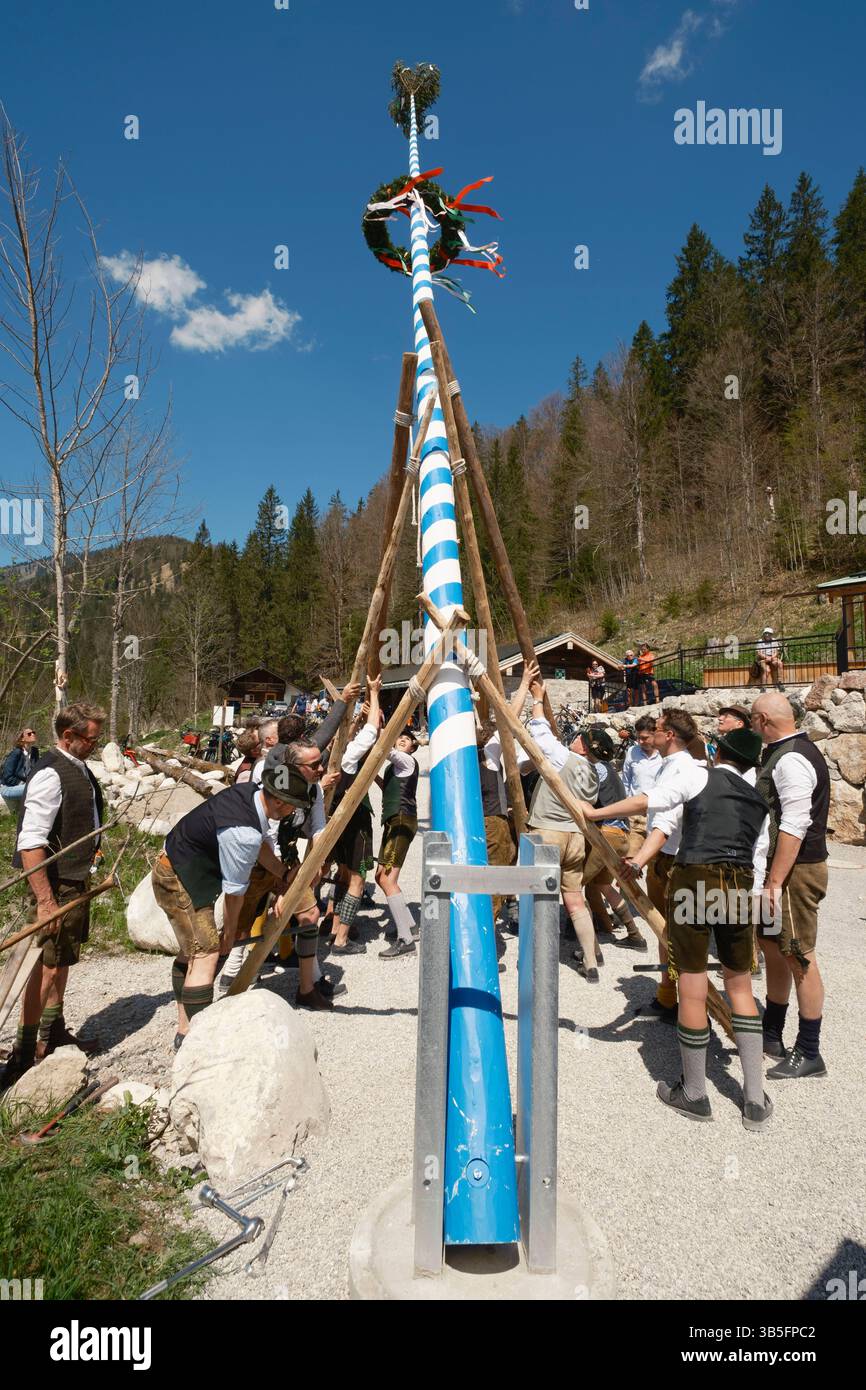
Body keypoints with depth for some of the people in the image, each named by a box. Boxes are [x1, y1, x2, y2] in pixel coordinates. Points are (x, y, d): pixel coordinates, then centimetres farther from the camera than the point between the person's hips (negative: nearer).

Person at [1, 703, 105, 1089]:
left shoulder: (79, 769, 7)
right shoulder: (50, 774, -22)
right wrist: (45, 900, -27)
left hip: (77, 879, 9)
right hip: (55, 882, -9)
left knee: (63, 958, 20)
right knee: (46, 964, -1)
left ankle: (53, 1031, 35)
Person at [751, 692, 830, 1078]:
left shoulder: (792, 759, -20)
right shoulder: (782, 753, 13)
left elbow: (793, 828, -25)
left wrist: (775, 882, -24)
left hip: (794, 872, -10)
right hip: (779, 868, 10)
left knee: (799, 958, -1)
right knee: (773, 949, 18)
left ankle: (809, 1053, 11)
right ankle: (771, 1035, 32)